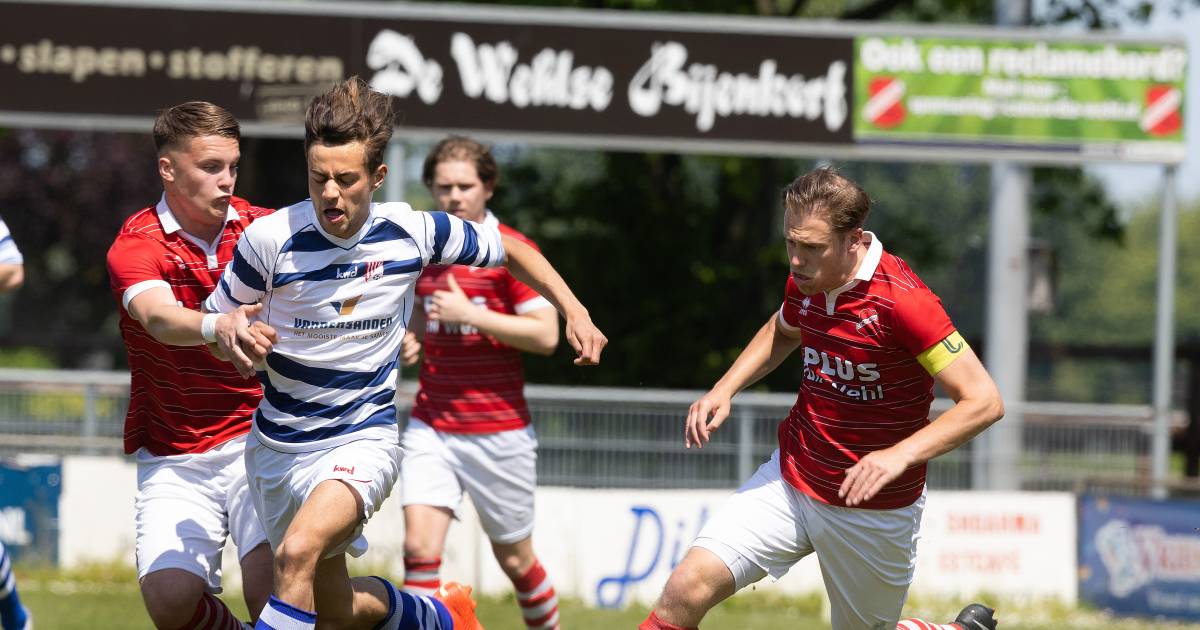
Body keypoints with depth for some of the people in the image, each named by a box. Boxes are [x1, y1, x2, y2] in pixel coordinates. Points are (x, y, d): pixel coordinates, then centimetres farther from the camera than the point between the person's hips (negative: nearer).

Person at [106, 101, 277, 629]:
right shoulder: (138, 244, -10)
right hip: (174, 460, -1)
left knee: (270, 587, -22)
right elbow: (159, 317, -31)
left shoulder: (262, 229, 0)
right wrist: (217, 327, -52)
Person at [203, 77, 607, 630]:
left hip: (364, 438, -2)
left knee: (298, 552, -31)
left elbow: (509, 249, 8)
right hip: (278, 447, 2)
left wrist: (574, 311, 1)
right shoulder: (269, 238, -15)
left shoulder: (412, 232, -10)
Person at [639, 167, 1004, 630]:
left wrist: (900, 455, -36)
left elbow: (985, 402, -25)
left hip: (874, 511, -5)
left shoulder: (901, 300, -24)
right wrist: (724, 390, 7)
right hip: (791, 482, 5)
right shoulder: (806, 281, -2)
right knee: (685, 591, -14)